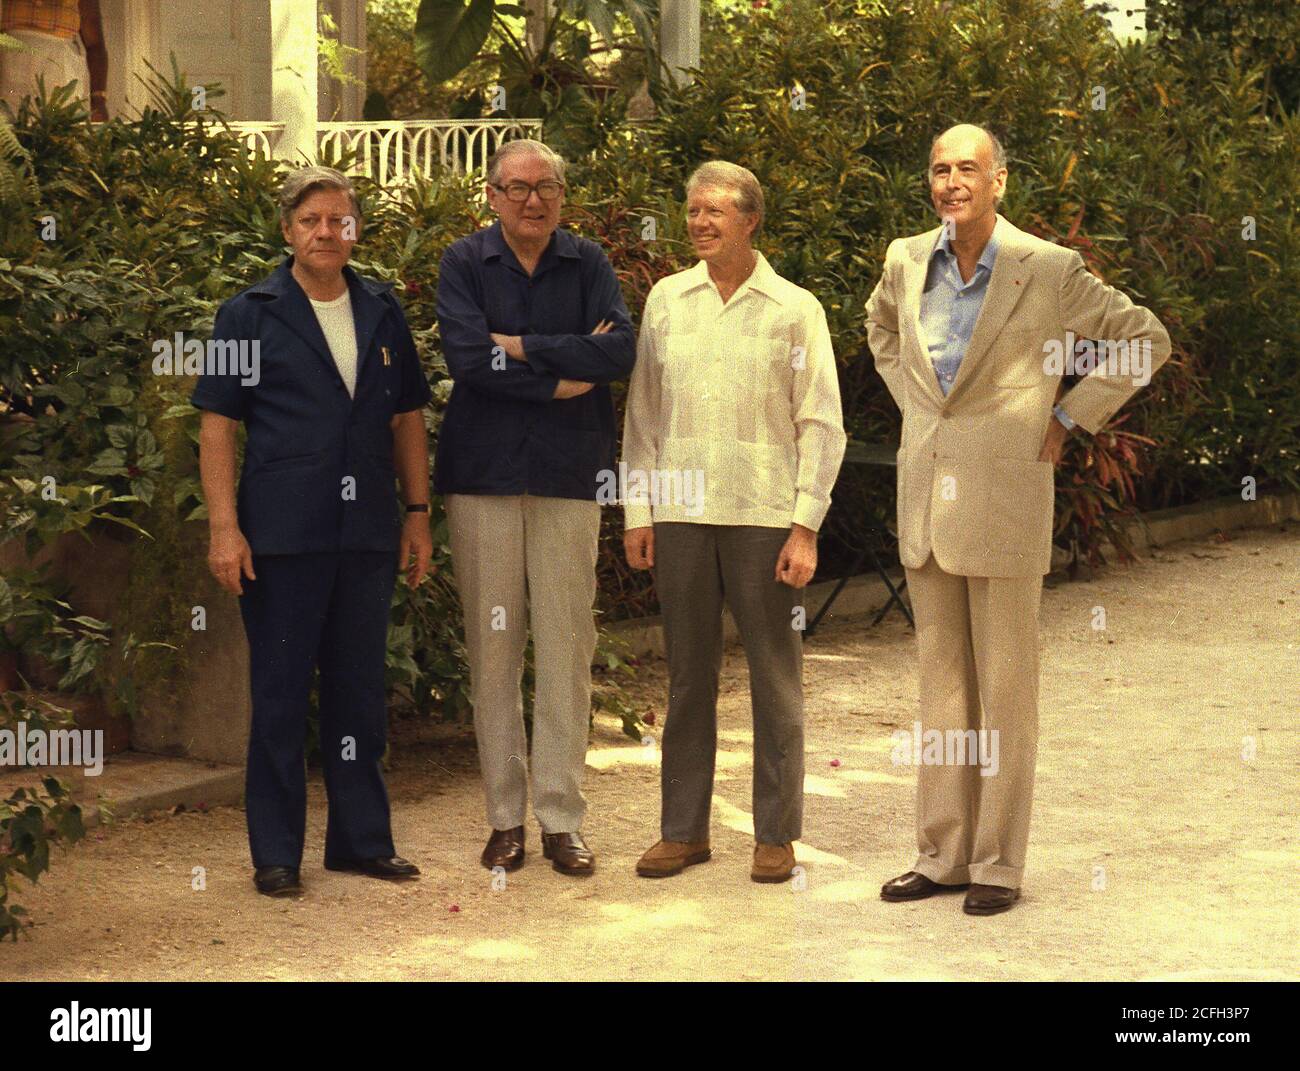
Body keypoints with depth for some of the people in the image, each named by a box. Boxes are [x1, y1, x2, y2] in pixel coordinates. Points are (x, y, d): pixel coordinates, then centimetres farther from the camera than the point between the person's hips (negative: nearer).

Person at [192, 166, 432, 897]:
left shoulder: (383, 314, 12)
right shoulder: (252, 315, 1)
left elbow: (407, 419, 16)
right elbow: (218, 426, -2)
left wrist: (418, 514, 9)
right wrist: (224, 527, -10)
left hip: (368, 535, 4)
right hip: (283, 533, -3)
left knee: (361, 690, 10)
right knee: (280, 696, 2)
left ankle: (363, 839, 20)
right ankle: (276, 855, 9)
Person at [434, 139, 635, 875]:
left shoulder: (588, 265, 7)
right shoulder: (465, 263, 4)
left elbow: (620, 351, -9)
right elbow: (466, 356, -11)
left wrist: (521, 347, -10)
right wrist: (564, 377, -9)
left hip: (569, 477, 1)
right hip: (483, 475, -1)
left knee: (568, 649, 0)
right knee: (492, 650, 3)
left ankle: (563, 818, 6)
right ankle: (506, 817, 11)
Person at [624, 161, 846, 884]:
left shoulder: (795, 309, 1)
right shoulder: (667, 300, 8)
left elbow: (822, 425, 0)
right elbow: (644, 414, 12)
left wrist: (806, 525, -6)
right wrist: (638, 511, 6)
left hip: (765, 516, -2)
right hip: (681, 512, 3)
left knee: (776, 678, 2)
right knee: (689, 676, 8)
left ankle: (777, 835, 11)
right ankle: (684, 830, 16)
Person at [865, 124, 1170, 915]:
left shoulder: (1049, 270, -8)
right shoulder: (907, 261, 6)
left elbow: (1146, 339, 0)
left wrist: (1068, 418, -3)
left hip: (1005, 501, -5)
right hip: (926, 497, 5)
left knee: (1005, 691, 1)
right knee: (942, 683, 12)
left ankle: (998, 864, 8)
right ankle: (943, 855, 19)